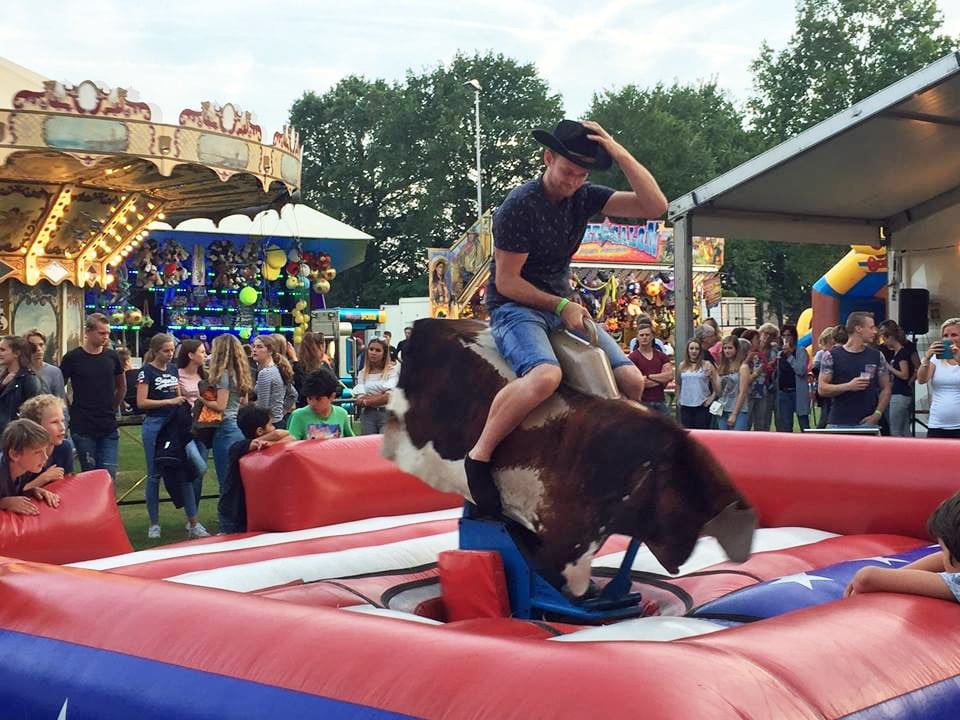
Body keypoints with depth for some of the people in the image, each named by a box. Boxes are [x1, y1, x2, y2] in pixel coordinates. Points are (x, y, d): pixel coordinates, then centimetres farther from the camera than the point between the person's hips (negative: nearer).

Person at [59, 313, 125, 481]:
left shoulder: (112, 357, 6)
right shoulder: (72, 358, -5)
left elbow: (122, 387, 20)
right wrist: (70, 412, 0)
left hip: (109, 428, 3)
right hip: (83, 428, -3)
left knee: (109, 476, 1)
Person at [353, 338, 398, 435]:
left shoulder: (392, 371, -1)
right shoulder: (362, 373, 10)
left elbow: (389, 397, -8)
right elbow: (359, 401, 2)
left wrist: (367, 401, -1)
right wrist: (380, 397, -7)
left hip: (387, 413, -3)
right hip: (367, 415, 3)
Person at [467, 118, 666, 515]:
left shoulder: (584, 197, 1)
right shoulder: (519, 206, -17)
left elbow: (655, 206, -9)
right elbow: (506, 282, -14)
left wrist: (619, 153, -17)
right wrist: (560, 306, -15)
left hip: (562, 307, 7)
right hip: (515, 307, -7)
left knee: (632, 380, -6)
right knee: (546, 375, -37)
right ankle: (479, 457, -23)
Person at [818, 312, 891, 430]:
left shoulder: (876, 356, 8)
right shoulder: (832, 356, 1)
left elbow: (885, 389, 10)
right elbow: (822, 389, -2)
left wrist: (877, 414, -4)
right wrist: (848, 386, -16)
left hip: (866, 422, 2)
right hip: (838, 423, -2)